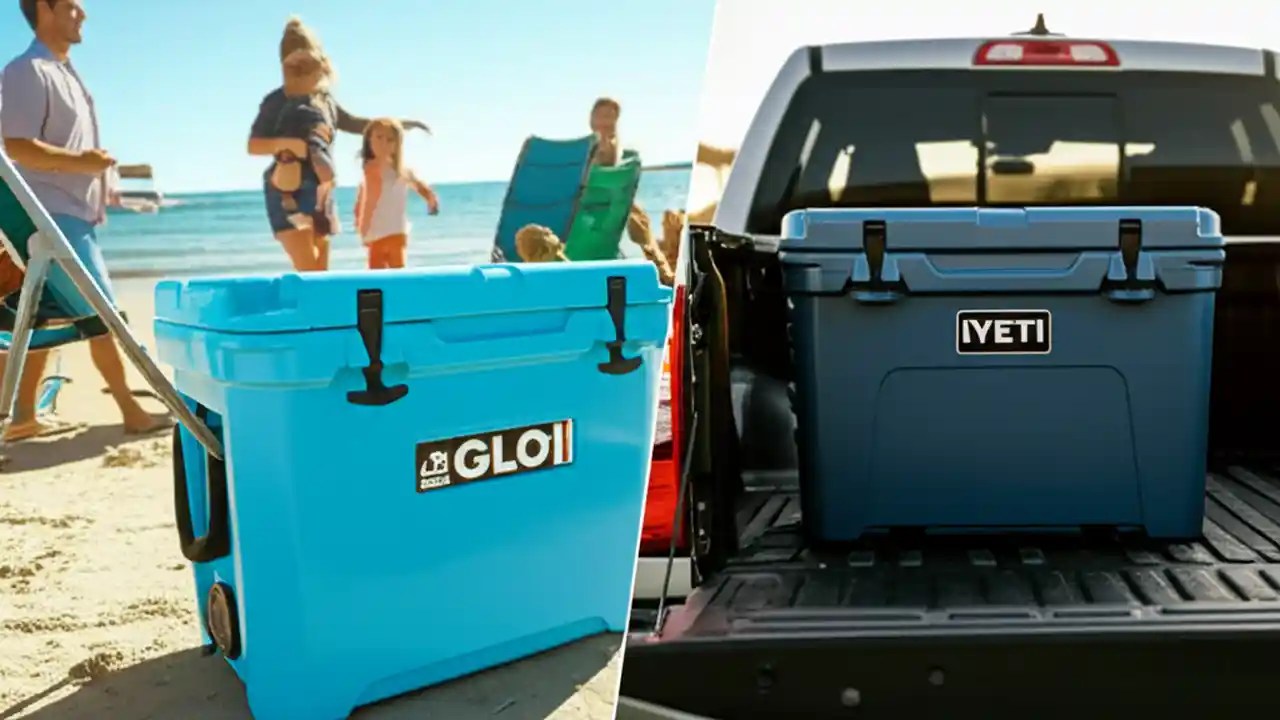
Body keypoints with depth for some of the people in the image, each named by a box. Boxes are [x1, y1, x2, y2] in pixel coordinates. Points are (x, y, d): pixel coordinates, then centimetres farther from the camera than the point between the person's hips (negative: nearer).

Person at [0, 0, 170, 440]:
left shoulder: (65, 73, 19)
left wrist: (100, 183, 14)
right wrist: (79, 162, -18)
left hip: (75, 214, 9)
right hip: (54, 215, -9)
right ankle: (133, 412, -1)